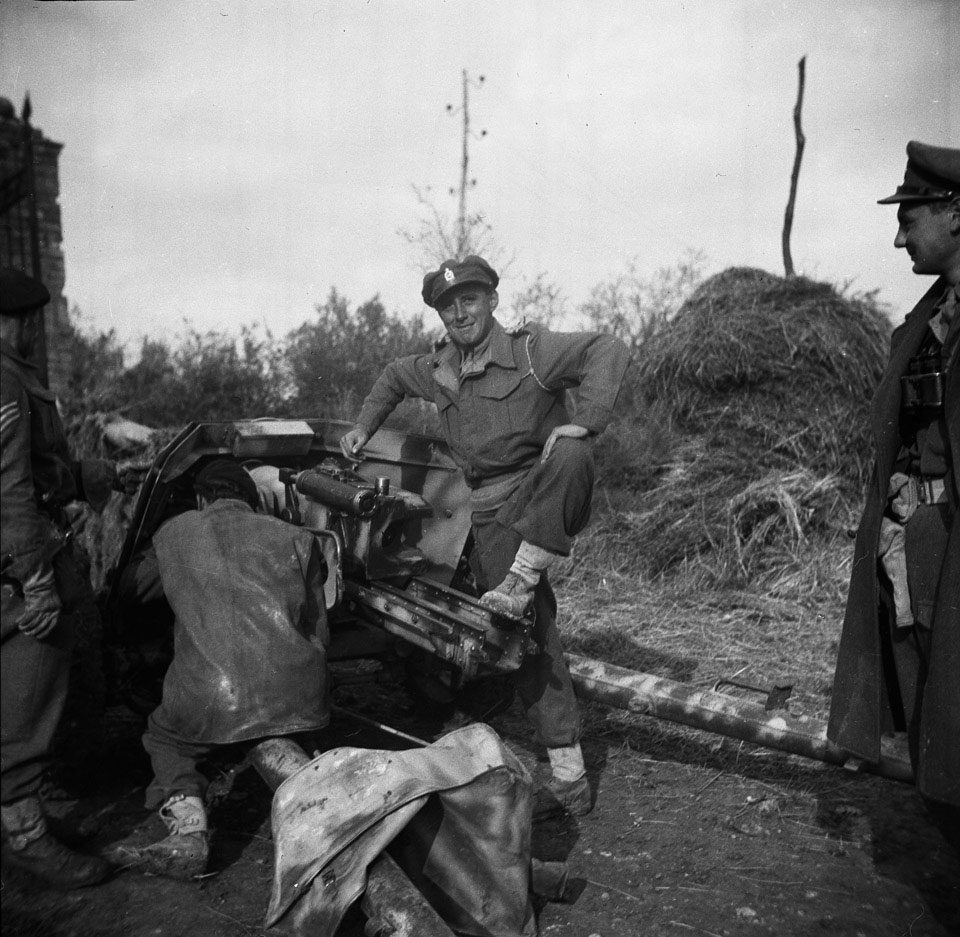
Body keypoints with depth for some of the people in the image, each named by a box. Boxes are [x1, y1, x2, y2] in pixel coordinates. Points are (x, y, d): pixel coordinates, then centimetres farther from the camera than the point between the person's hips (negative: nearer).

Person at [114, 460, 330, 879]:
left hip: (209, 701, -2)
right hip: (296, 698, 3)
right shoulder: (296, 537, 13)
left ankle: (187, 828, 5)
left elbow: (130, 588, 31)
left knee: (165, 738, 28)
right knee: (272, 738, 37)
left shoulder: (175, 533, 13)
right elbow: (318, 630, 14)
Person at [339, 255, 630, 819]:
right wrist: (364, 428, 29)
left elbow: (609, 350, -18)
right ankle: (569, 777, 0)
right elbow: (395, 377, 35)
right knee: (531, 638, -5)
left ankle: (523, 576, -29)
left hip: (544, 496, -3)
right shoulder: (437, 371, 12)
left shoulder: (529, 350, -6)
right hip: (491, 513, 3)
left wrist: (585, 420, -29)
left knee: (570, 458, -39)